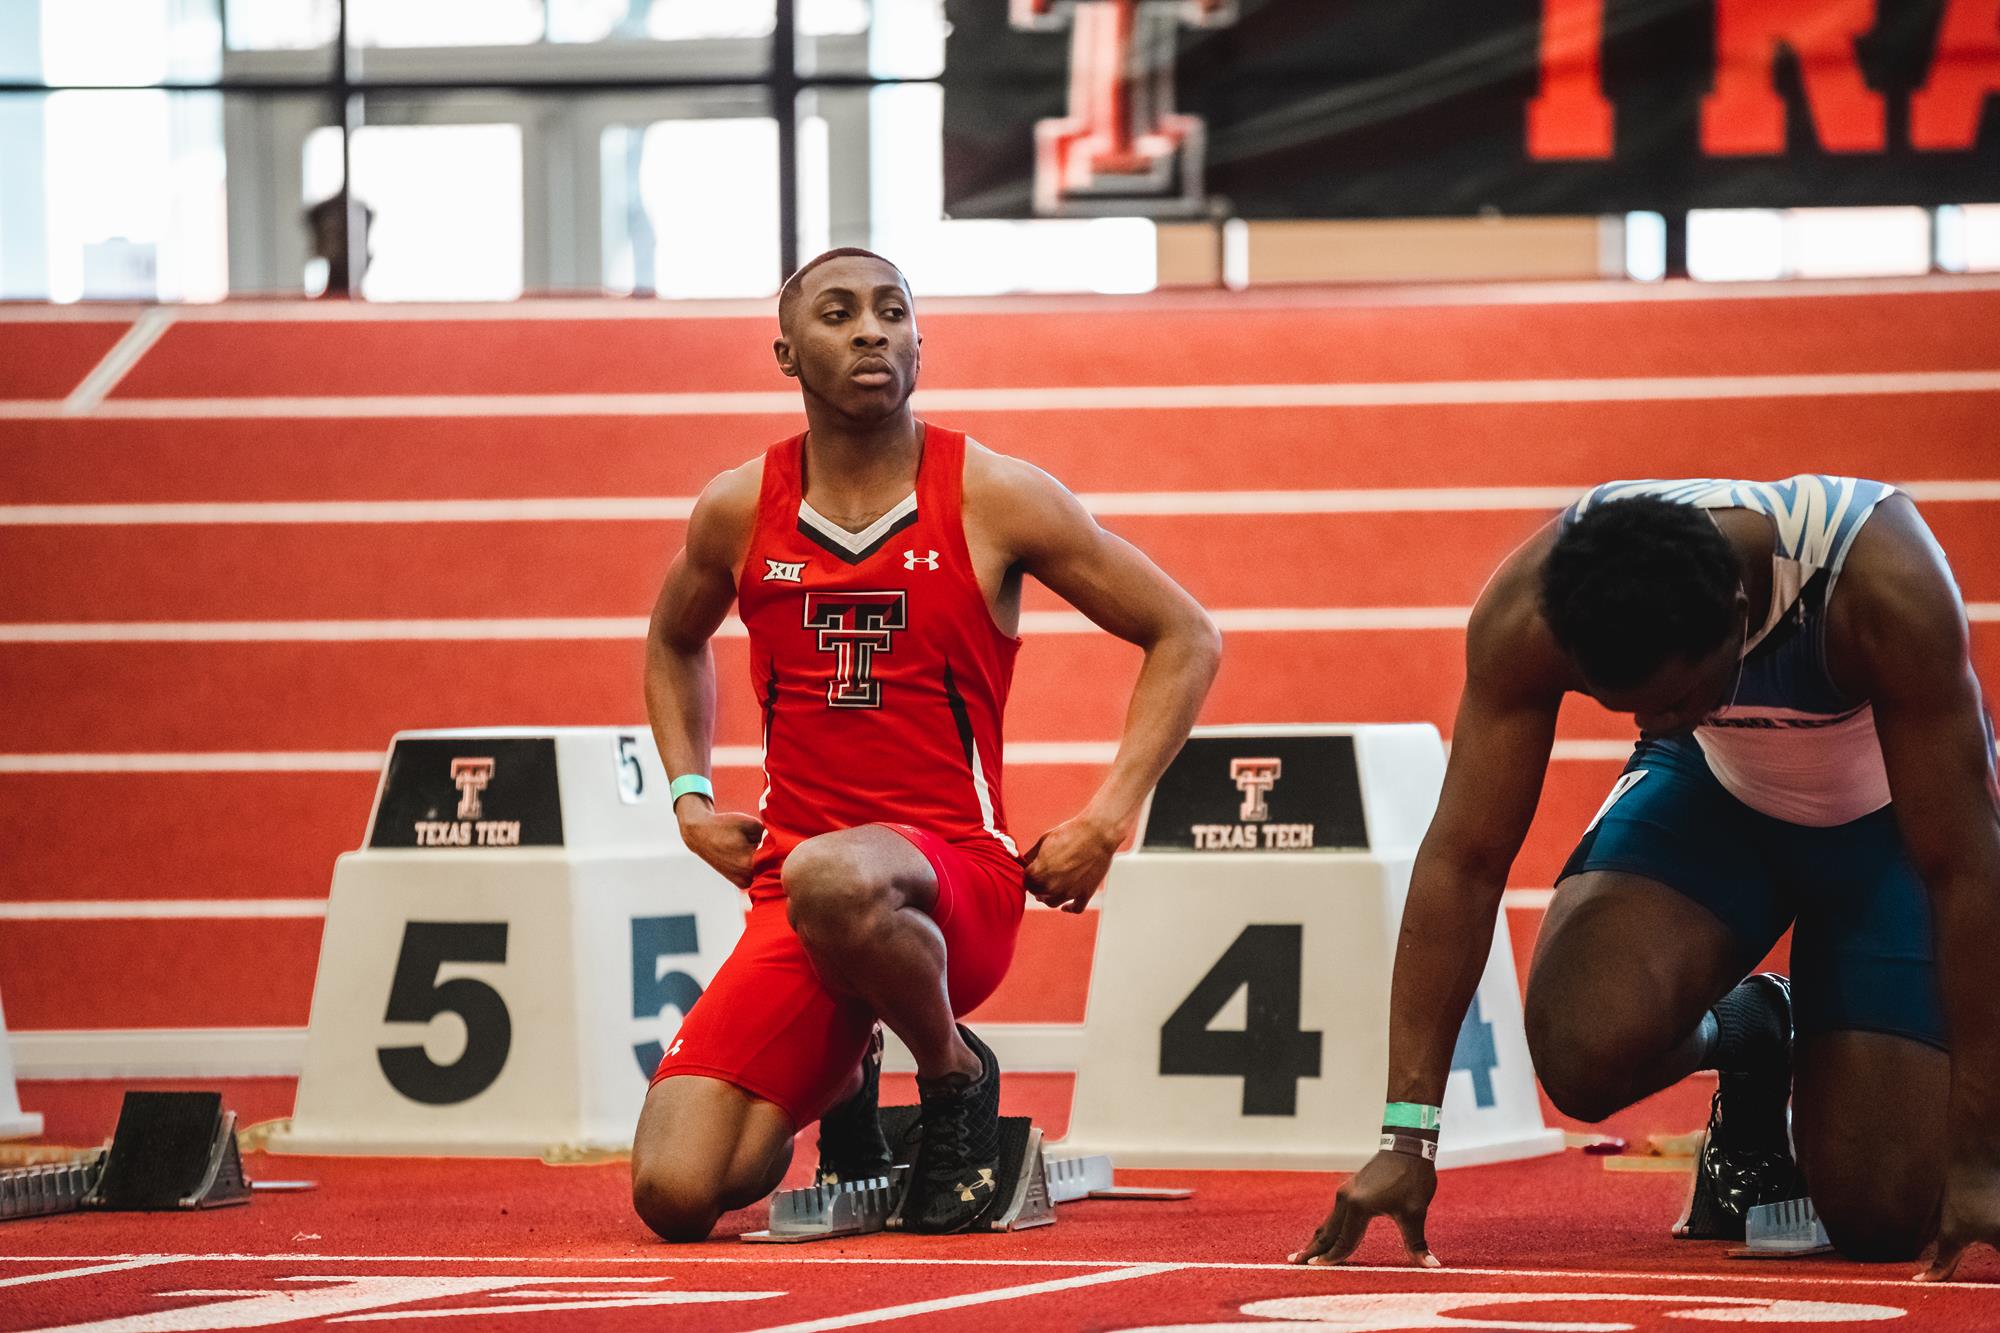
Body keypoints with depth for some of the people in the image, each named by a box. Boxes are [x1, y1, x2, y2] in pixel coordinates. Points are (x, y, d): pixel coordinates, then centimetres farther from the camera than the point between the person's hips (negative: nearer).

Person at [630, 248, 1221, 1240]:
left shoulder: (993, 499, -2)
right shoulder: (738, 513, 6)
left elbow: (1185, 638, 6)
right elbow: (675, 644, 30)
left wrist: (1109, 818, -4)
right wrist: (690, 799, 14)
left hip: (953, 871, -3)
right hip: (790, 875, 3)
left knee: (830, 880, -43)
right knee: (673, 1194, -15)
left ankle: (956, 1077, -10)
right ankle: (838, 1091, 20)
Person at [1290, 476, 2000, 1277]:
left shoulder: (1881, 587, -39)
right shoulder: (1531, 611, -32)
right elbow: (1464, 859, -27)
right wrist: (1408, 1139, -32)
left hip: (1887, 820, -2)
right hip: (1712, 791, 2)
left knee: (1883, 1217, -14)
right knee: (1582, 1047, -29)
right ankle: (1741, 1041, 7)